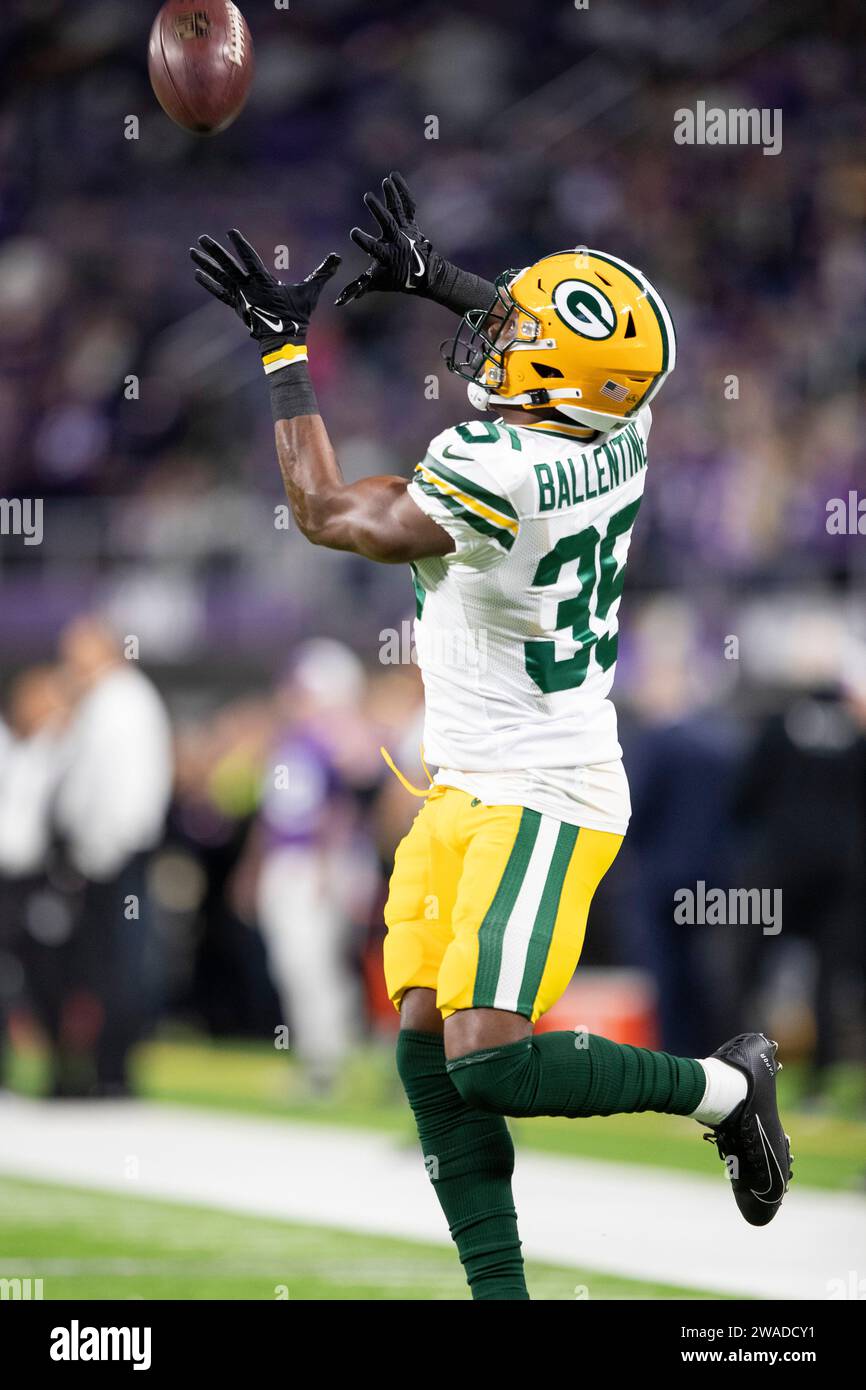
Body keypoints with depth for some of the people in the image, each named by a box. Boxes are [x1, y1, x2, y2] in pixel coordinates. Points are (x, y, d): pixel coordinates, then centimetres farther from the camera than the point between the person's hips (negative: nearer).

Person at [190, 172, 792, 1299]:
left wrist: (284, 341, -6)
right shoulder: (619, 437, -2)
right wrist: (432, 277, 26)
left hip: (541, 802, -9)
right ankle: (500, 1291, 4)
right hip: (470, 795, 9)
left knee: (490, 1064, -13)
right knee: (430, 1057, 4)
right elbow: (579, 347, 23)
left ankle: (723, 1087, 6)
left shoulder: (496, 478, -25)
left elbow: (324, 510, -12)